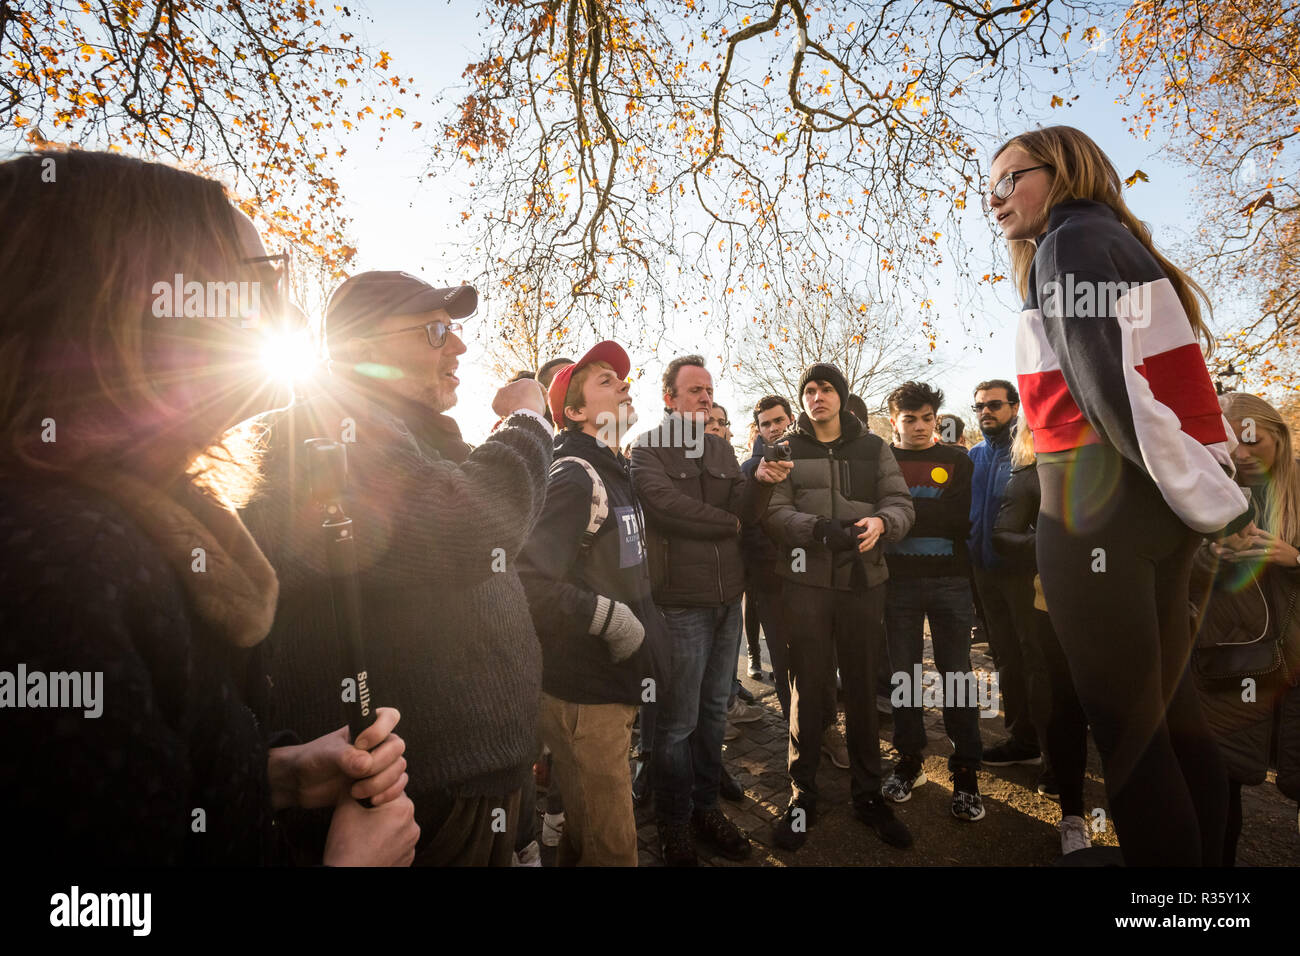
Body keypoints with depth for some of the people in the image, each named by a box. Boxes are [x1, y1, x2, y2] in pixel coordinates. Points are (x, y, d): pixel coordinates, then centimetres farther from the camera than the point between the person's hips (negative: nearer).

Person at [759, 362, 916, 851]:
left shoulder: (872, 448, 10)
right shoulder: (787, 449, 5)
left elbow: (901, 502, 3)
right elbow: (774, 513, -7)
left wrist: (880, 522, -20)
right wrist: (821, 529, -24)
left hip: (863, 579, 2)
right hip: (806, 581, -1)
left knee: (863, 687, 10)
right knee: (807, 687, 5)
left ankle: (867, 792, 28)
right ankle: (802, 795, 20)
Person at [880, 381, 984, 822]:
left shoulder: (957, 462, 7)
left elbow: (961, 520, -6)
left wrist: (902, 511, -9)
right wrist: (931, 514, -10)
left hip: (949, 580, 0)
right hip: (899, 581, 1)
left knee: (956, 673, 2)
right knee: (904, 671, 8)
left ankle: (966, 770, 13)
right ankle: (909, 759, 23)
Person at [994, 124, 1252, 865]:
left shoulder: (1072, 239, -4)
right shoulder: (1120, 244, 23)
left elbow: (1113, 383, -15)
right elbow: (1160, 380, 17)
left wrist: (1211, 499, -11)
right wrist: (1214, 497, 15)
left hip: (1103, 496, -9)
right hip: (1154, 497, 9)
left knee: (1124, 727, -1)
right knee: (1170, 713, 14)